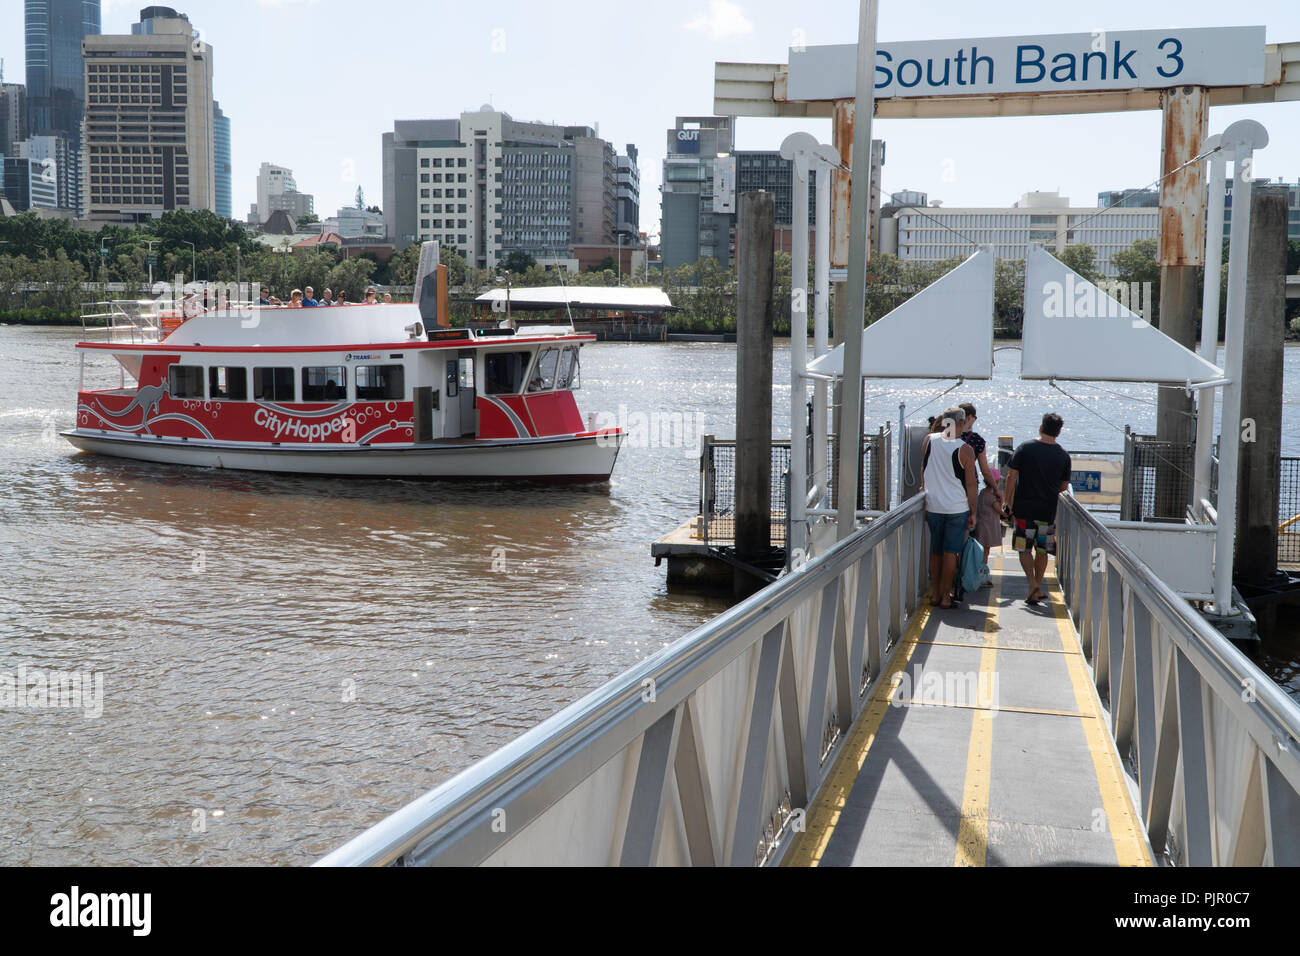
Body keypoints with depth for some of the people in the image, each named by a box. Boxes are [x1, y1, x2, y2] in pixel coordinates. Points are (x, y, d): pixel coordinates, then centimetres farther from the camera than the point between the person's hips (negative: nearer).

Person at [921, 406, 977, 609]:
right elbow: (970, 484, -7)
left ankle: (934, 593, 16)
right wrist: (973, 513, 1)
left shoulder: (929, 440, -2)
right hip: (957, 508, -3)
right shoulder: (965, 450, -11)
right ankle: (945, 596, 3)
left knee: (935, 551, 12)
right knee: (950, 552, 2)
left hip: (933, 506, 3)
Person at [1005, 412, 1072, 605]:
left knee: (1024, 549, 7)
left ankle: (1032, 583, -11)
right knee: (1042, 551, 14)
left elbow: (1011, 477, -7)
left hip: (1024, 509, -2)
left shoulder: (1025, 448, -6)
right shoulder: (1063, 456, -1)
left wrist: (1008, 502, 2)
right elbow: (1064, 486, 6)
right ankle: (1037, 589, 19)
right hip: (1048, 510, 2)